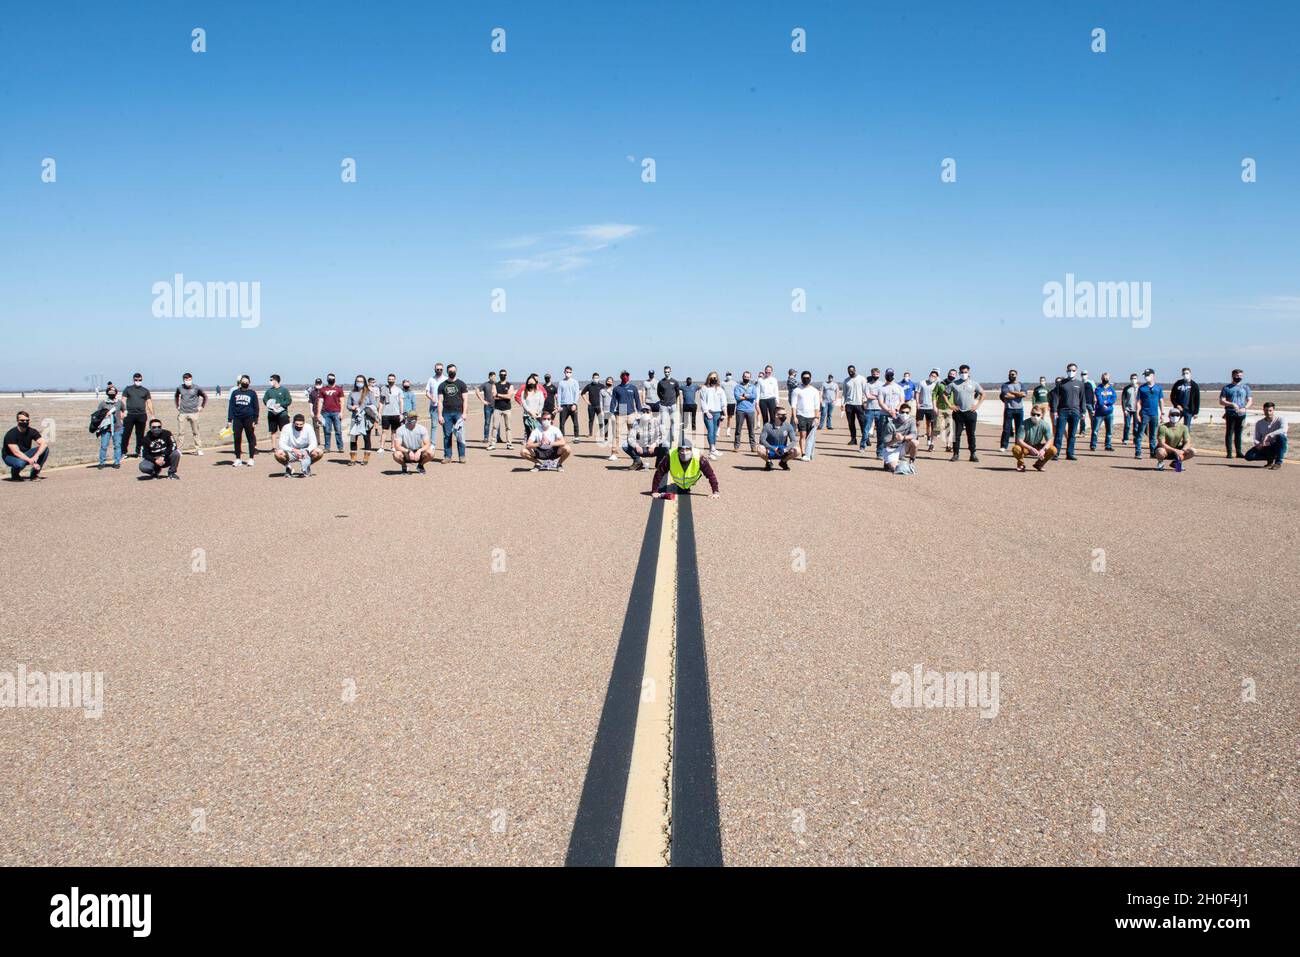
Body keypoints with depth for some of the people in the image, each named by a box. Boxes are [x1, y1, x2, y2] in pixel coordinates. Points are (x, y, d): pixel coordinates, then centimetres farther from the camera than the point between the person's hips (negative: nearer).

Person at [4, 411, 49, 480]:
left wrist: (36, 456, -38)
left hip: (25, 455, 5)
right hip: (11, 456, -5)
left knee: (45, 449, -18)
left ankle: (35, 473, -6)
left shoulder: (32, 431, -8)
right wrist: (31, 462, -38)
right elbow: (16, 452, -29)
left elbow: (44, 443, -20)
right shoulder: (11, 434, -21)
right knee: (20, 463, -41)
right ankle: (14, 472, -2)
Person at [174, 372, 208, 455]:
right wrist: (177, 406, 20)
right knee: (180, 432, -2)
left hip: (193, 413, -2)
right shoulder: (180, 388, 7)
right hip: (182, 413, 2)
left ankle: (199, 449, 7)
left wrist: (202, 407, 7)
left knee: (195, 432, 1)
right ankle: (179, 450, 4)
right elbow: (176, 396, 28)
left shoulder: (196, 388, -1)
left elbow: (205, 397, 12)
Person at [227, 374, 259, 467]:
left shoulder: (252, 393, 6)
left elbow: (256, 407, 4)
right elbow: (231, 406, 8)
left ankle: (251, 459, 8)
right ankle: (238, 458, 11)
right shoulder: (235, 392, 11)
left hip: (248, 418, -2)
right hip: (237, 418, 2)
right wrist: (229, 420, 0)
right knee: (237, 438, 2)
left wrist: (255, 421, -4)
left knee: (251, 438, 1)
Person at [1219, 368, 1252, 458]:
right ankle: (1229, 453, -2)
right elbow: (1221, 401, 0)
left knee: (1238, 434, 4)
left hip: (1241, 414, 2)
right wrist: (1232, 404, -16)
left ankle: (1239, 452, 8)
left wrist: (1245, 408, -8)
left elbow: (1250, 401, 12)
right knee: (1229, 433, -3)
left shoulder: (1245, 388, 14)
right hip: (1230, 414, -2)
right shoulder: (1226, 388, 6)